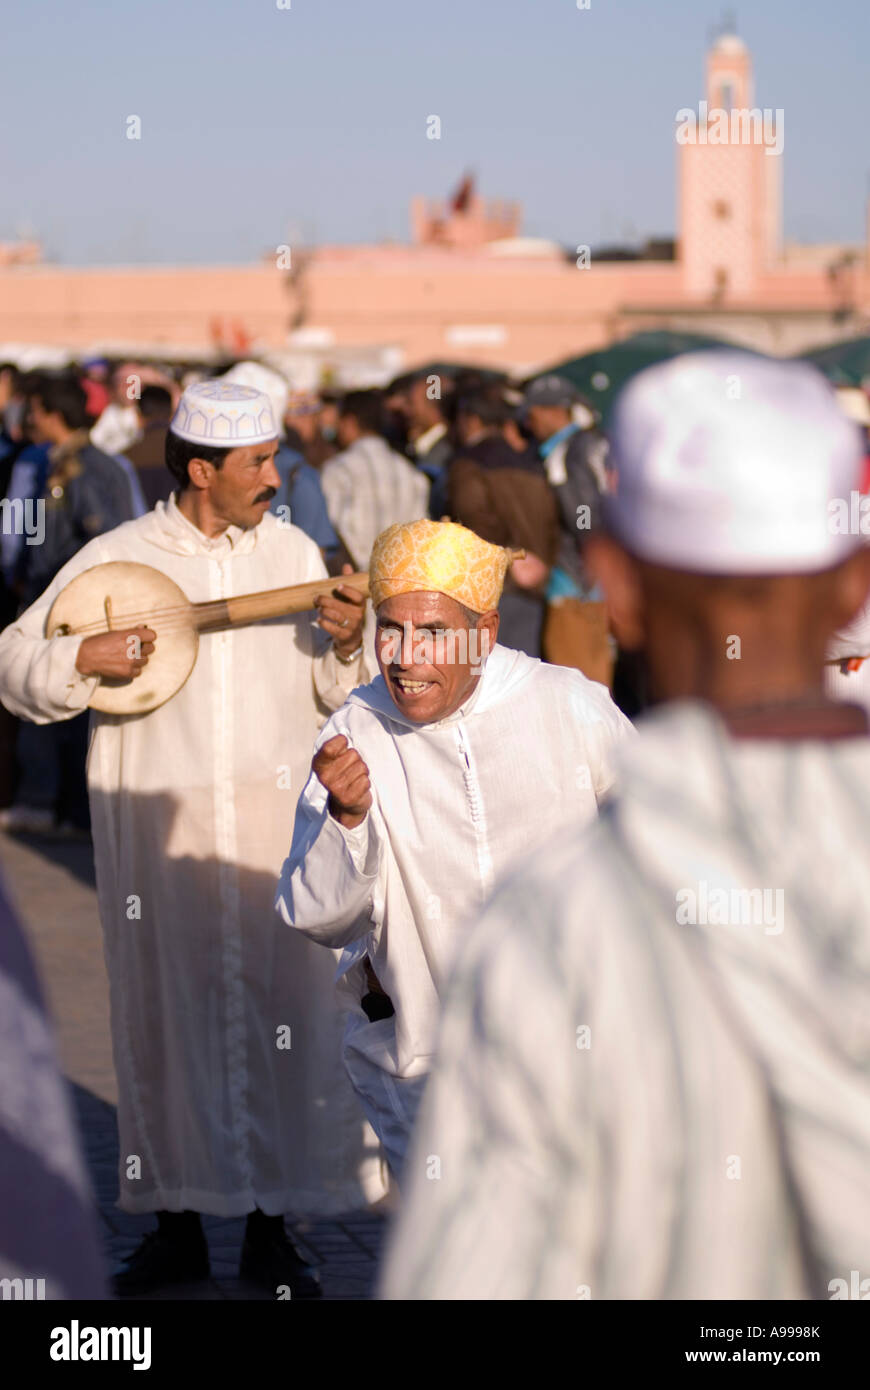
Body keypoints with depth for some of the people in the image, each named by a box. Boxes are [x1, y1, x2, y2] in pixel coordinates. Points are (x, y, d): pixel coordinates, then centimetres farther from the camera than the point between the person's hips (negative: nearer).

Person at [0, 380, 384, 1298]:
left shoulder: (295, 554, 7)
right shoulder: (115, 558, 1)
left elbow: (337, 694, 10)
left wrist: (347, 645, -10)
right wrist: (86, 658, -15)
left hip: (275, 821, 1)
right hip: (158, 831, -1)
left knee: (284, 1010, 0)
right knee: (168, 1011, 5)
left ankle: (269, 1228, 11)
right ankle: (177, 1226, 17)